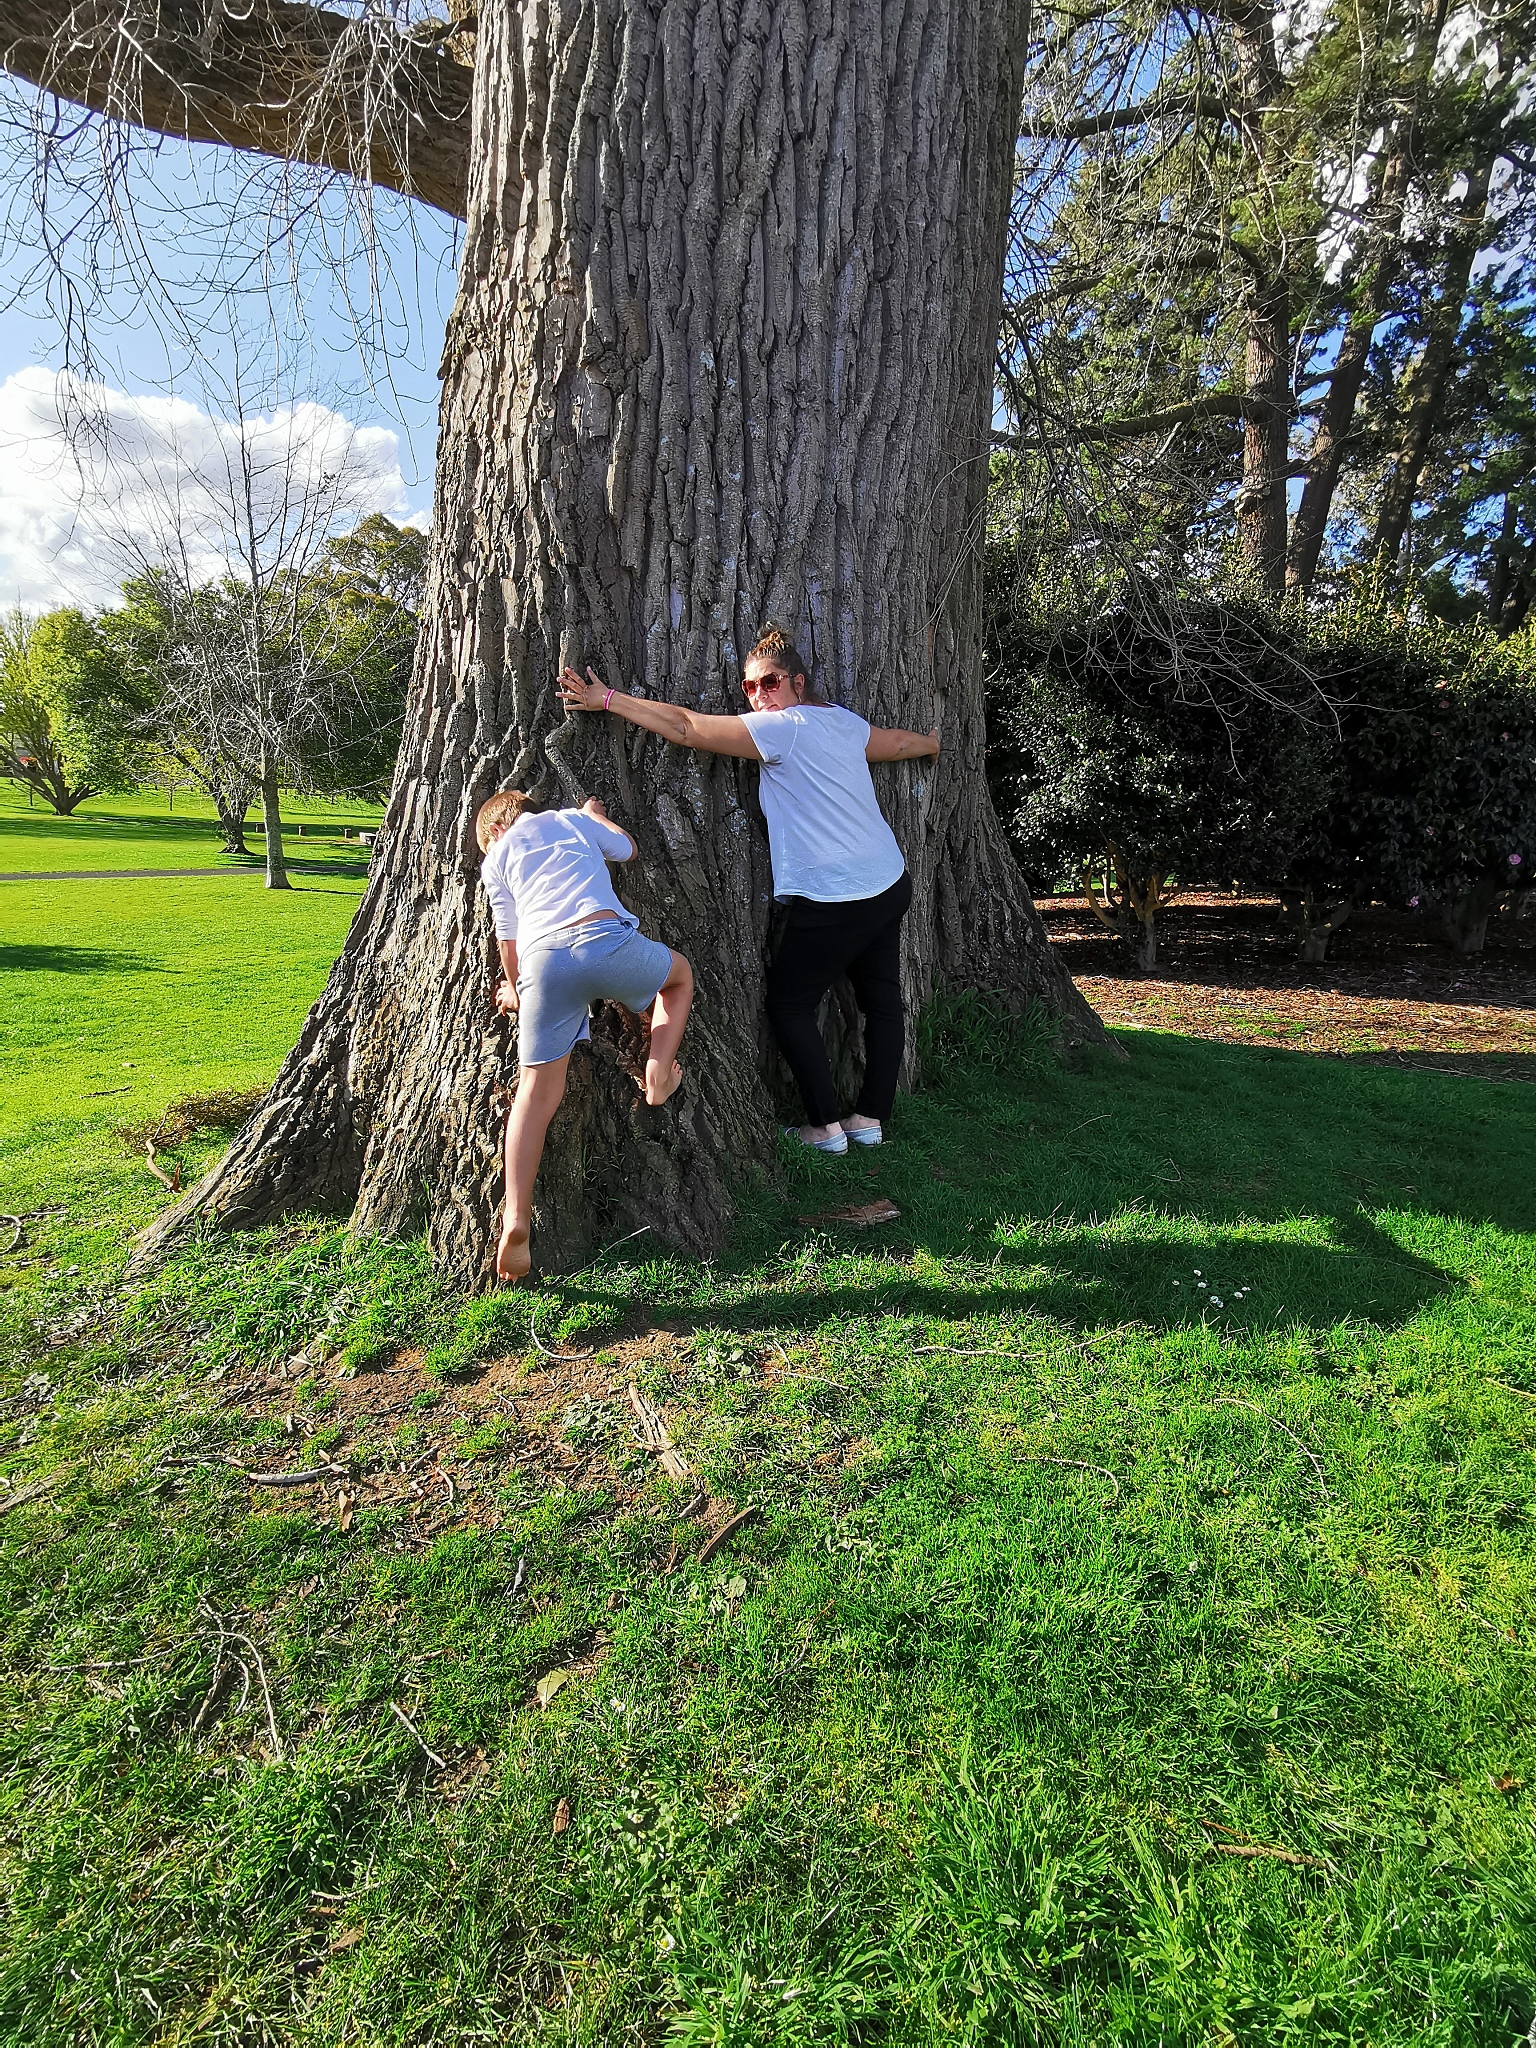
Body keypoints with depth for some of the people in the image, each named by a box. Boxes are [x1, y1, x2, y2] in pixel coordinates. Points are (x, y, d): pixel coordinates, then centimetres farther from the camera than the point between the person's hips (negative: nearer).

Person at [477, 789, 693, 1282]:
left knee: (537, 1092, 5)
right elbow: (627, 848, 43)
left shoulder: (495, 859, 25)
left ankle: (515, 1218, -3)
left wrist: (514, 988, 37)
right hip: (609, 941, 0)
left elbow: (508, 937, 21)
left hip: (544, 960, 1)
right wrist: (596, 814, 60)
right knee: (680, 972, 32)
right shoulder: (572, 820, 28)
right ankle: (659, 1072, 16)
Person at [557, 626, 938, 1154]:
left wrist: (609, 700, -8)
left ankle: (826, 1125, 8)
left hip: (835, 901, -9)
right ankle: (871, 1117, 22)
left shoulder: (781, 728, -13)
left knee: (788, 1004, 4)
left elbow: (685, 727, -15)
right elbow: (900, 743, 30)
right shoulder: (845, 721, 11)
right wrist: (933, 743, 53)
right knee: (881, 1000, 12)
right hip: (889, 884, 9)